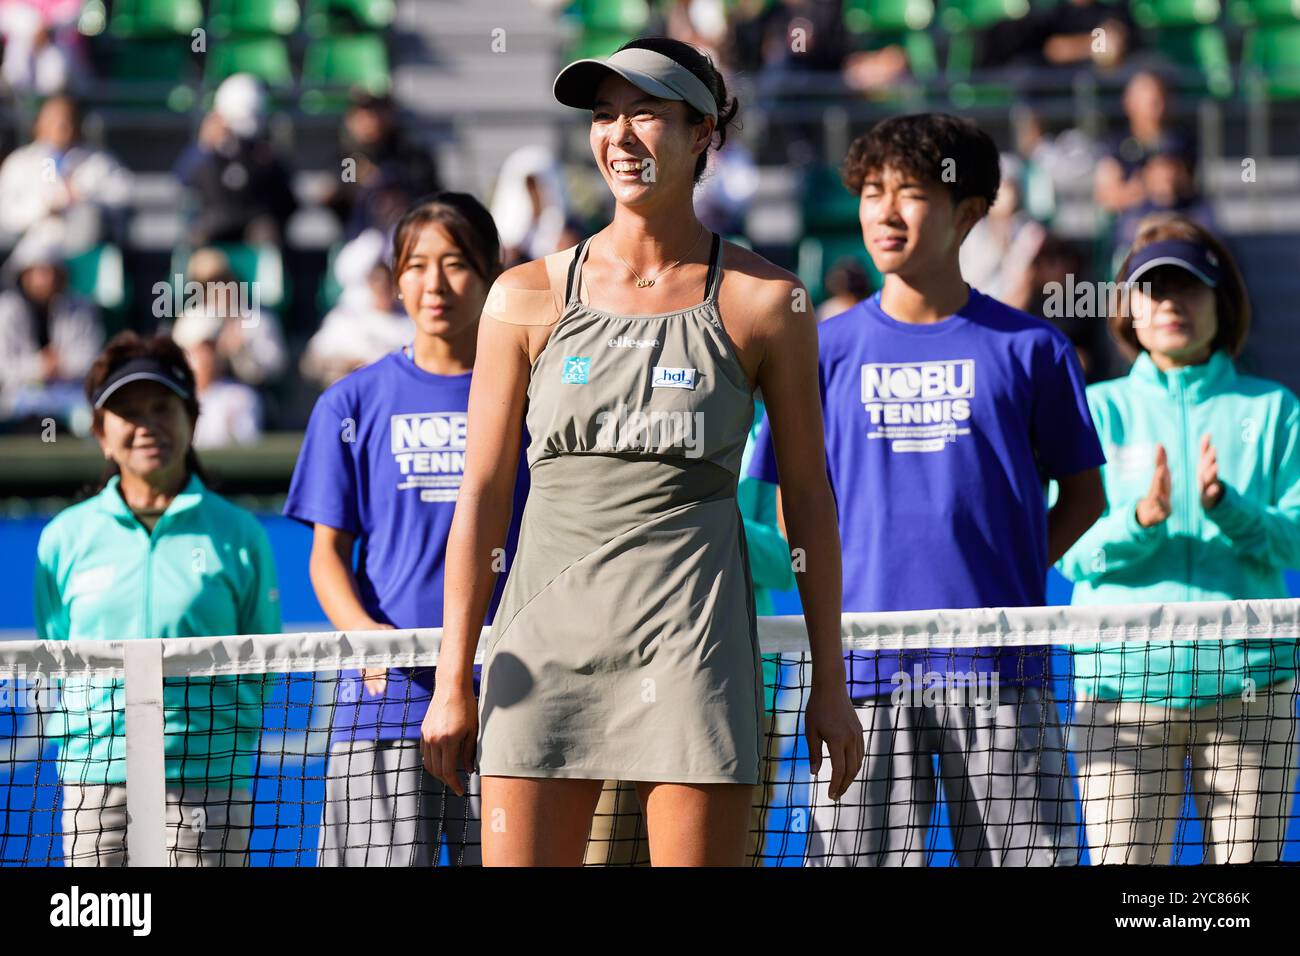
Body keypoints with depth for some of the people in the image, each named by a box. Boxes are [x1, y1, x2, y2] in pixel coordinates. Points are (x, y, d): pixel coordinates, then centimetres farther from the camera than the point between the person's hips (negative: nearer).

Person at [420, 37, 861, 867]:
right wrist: (453, 680, 4)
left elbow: (809, 496, 8)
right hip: (548, 635, 2)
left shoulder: (762, 301, 4)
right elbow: (482, 494, 8)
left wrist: (830, 683, 6)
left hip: (695, 635, -1)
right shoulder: (529, 298, 7)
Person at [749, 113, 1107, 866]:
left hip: (997, 666, -1)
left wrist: (1005, 578, 1)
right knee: (857, 854, -2)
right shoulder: (827, 350, 8)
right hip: (865, 662, 1)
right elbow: (796, 507, 14)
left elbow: (1084, 492, 12)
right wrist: (843, 599, 1)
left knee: (1025, 853, -3)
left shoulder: (1029, 348, 5)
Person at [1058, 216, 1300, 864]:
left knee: (1247, 862, -1)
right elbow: (1073, 553, 1)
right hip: (1125, 677, 0)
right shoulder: (1098, 409, 10)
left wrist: (1227, 506, -17)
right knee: (1123, 863, -7)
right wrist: (1143, 519, -18)